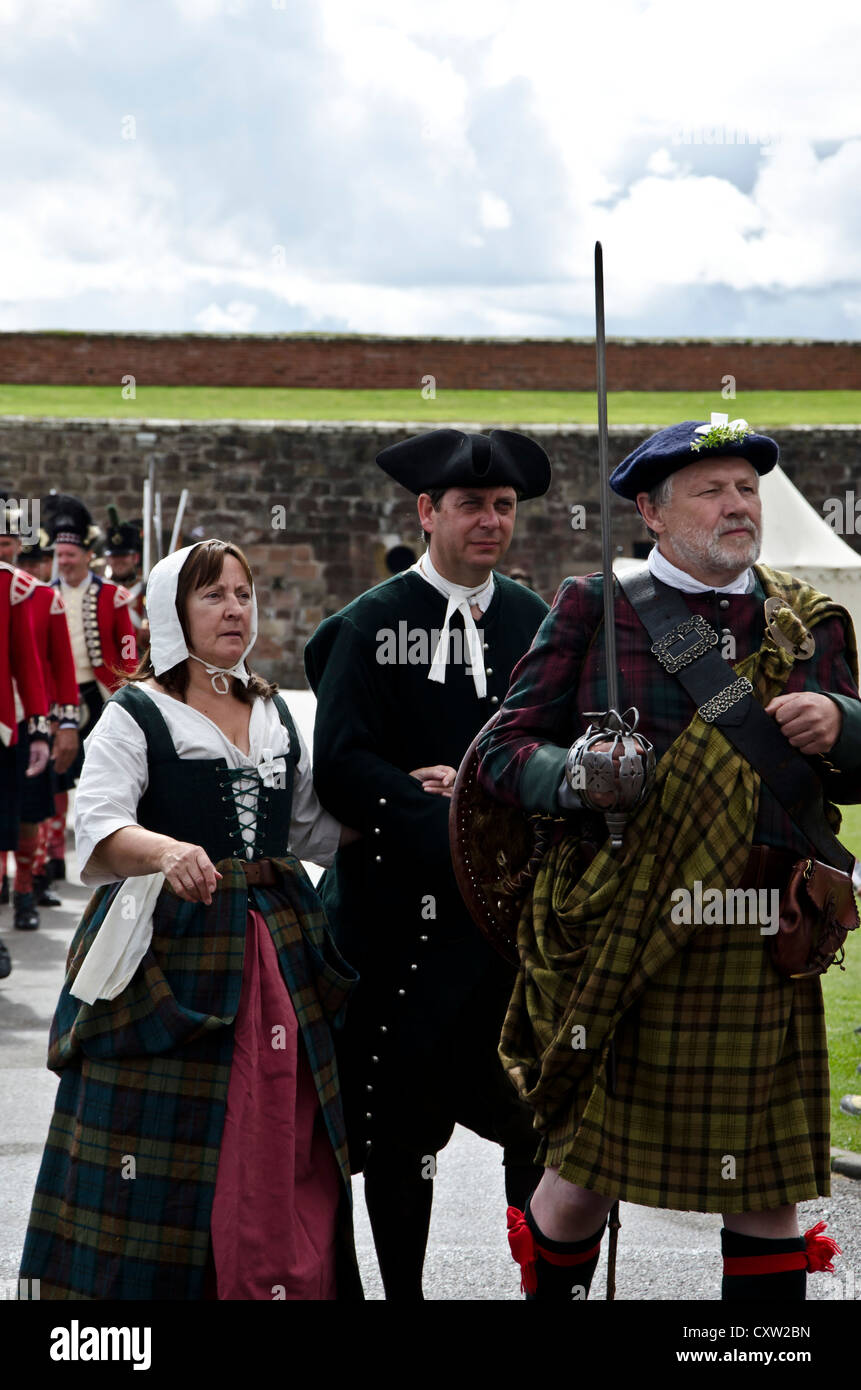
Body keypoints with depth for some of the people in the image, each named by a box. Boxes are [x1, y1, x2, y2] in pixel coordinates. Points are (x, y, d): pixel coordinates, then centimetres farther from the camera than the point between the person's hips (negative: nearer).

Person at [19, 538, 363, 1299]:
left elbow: (314, 832, 22)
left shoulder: (277, 716, 16)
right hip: (172, 956, -5)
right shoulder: (136, 715, -2)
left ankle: (276, 1283, 14)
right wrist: (166, 852, -37)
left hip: (276, 951, 5)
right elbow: (96, 831, -17)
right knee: (166, 1154, -5)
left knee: (282, 1148, 4)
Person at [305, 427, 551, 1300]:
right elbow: (341, 768, -10)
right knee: (400, 1122, 5)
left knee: (540, 1112, 5)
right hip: (405, 905, -3)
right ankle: (402, 1290, 18)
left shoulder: (536, 623, 10)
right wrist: (453, 821, -19)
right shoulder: (371, 623, -2)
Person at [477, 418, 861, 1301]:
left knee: (768, 1178, 7)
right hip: (617, 939, -2)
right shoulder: (592, 609, 2)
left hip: (763, 951, 3)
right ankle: (551, 1292, 32)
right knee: (587, 1167, 6)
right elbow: (502, 750, 0)